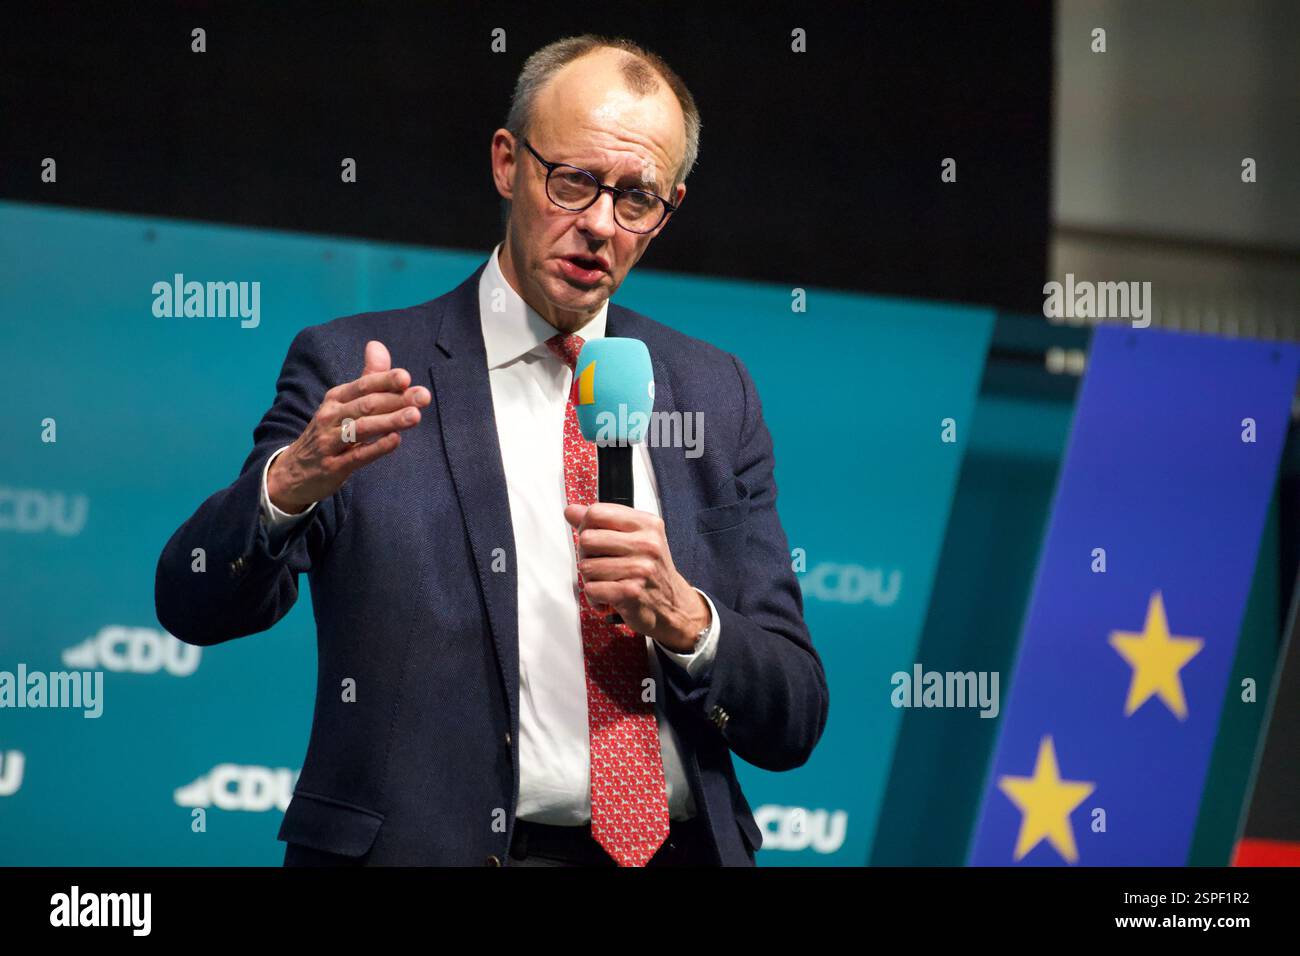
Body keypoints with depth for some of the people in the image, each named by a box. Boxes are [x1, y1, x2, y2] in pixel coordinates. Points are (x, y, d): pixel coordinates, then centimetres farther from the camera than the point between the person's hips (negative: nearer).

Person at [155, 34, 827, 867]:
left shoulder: (714, 393, 13)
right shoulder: (356, 371, 4)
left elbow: (793, 725, 11)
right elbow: (193, 608, -6)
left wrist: (683, 617, -8)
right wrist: (291, 481, -25)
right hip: (432, 854, -3)